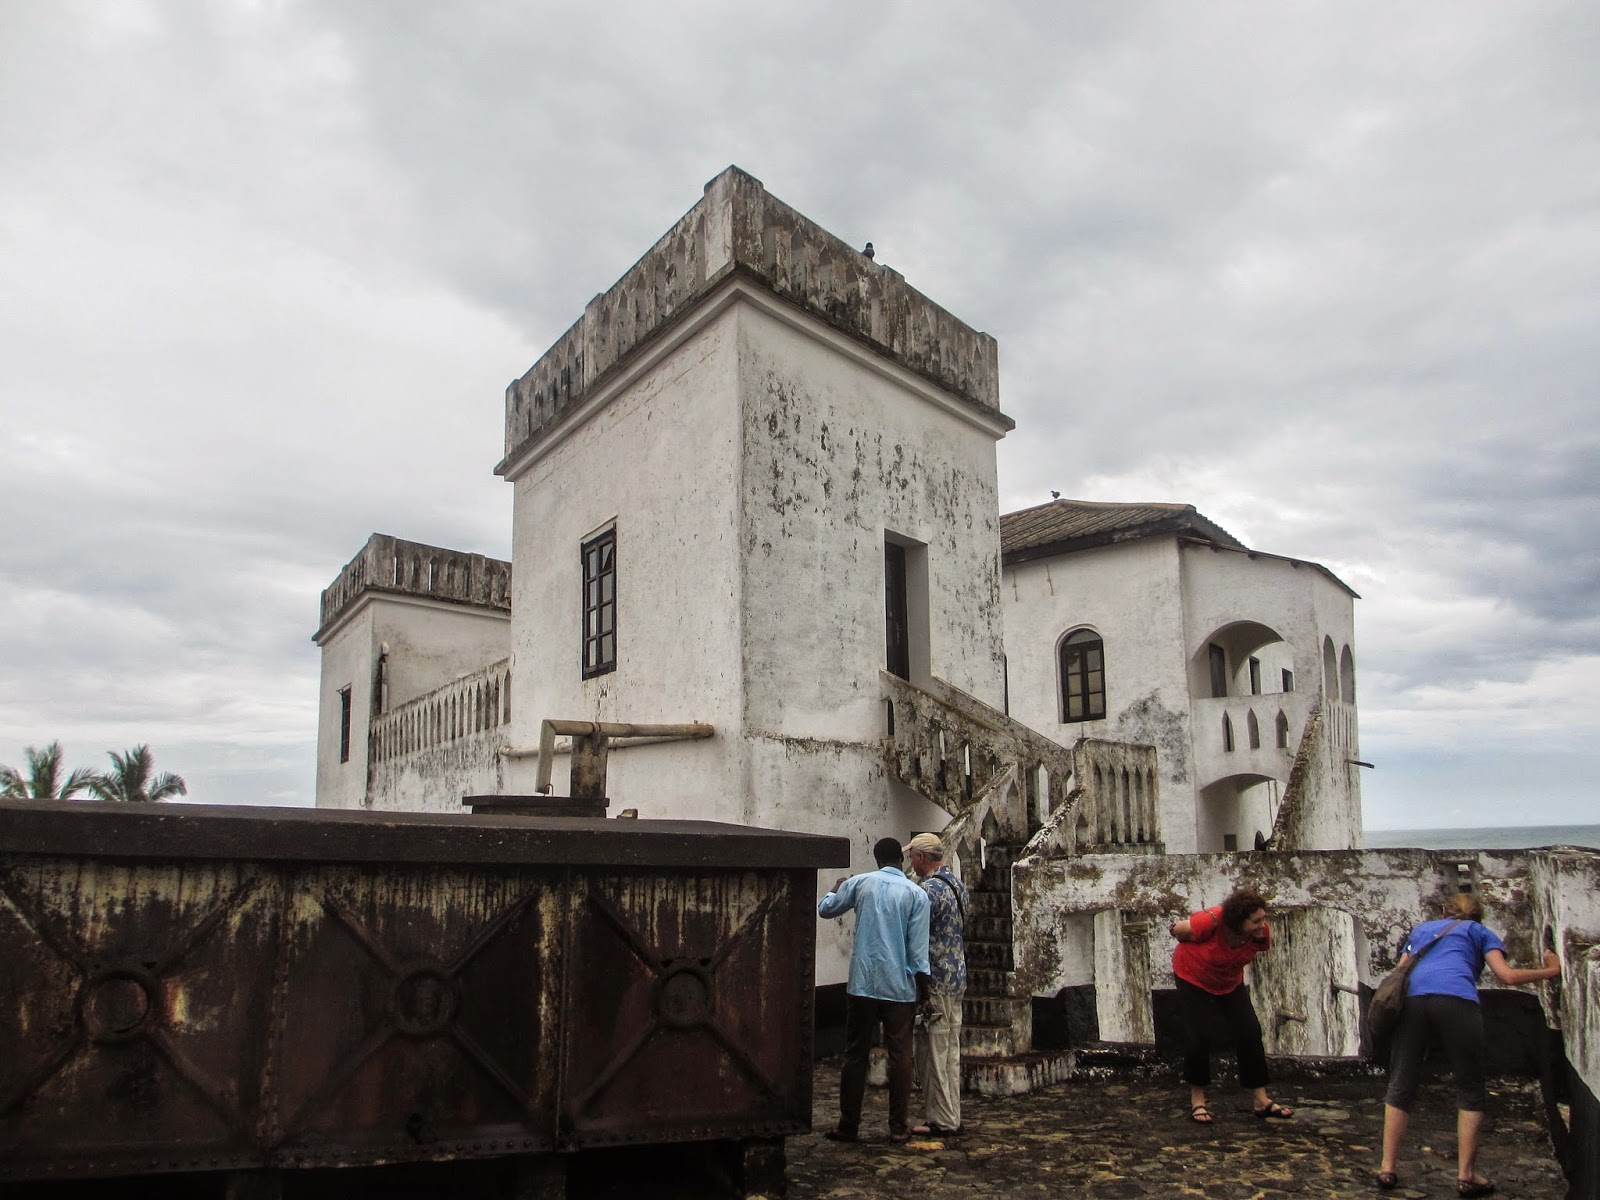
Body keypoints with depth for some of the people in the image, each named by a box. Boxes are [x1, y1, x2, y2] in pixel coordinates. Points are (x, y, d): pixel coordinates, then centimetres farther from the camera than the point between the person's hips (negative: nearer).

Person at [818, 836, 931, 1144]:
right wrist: (922, 984, 3)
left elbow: (825, 909, 14)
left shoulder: (859, 883, 1)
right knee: (900, 1056, 7)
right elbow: (918, 946, -6)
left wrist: (836, 889, 34)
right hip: (901, 988, 0)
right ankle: (899, 1127, 10)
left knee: (856, 1056, 7)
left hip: (863, 984, 1)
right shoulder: (916, 894, -2)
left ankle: (849, 1126, 10)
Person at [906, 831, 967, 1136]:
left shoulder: (930, 889, -17)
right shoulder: (957, 884, 12)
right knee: (950, 1051, 13)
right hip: (957, 979, 9)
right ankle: (951, 1116, 18)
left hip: (936, 982, -9)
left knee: (934, 1052, -2)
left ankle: (940, 1120, 3)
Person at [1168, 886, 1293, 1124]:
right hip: (1193, 977, -4)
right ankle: (1197, 1101, 6)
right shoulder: (1211, 922, -40)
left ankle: (1261, 1100, 10)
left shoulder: (1262, 933, -26)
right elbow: (1176, 929, -18)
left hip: (1230, 982, 4)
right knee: (1198, 1036, -11)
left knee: (1250, 1033, -2)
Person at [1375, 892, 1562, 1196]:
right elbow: (1507, 976, 11)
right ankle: (1466, 1176, 8)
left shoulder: (1421, 929, 34)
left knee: (1400, 1086, 8)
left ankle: (1387, 1168, 6)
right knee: (1470, 1089, 11)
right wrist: (1551, 970, 23)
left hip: (1412, 998, 3)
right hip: (1457, 1000, -3)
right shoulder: (1480, 932, 25)